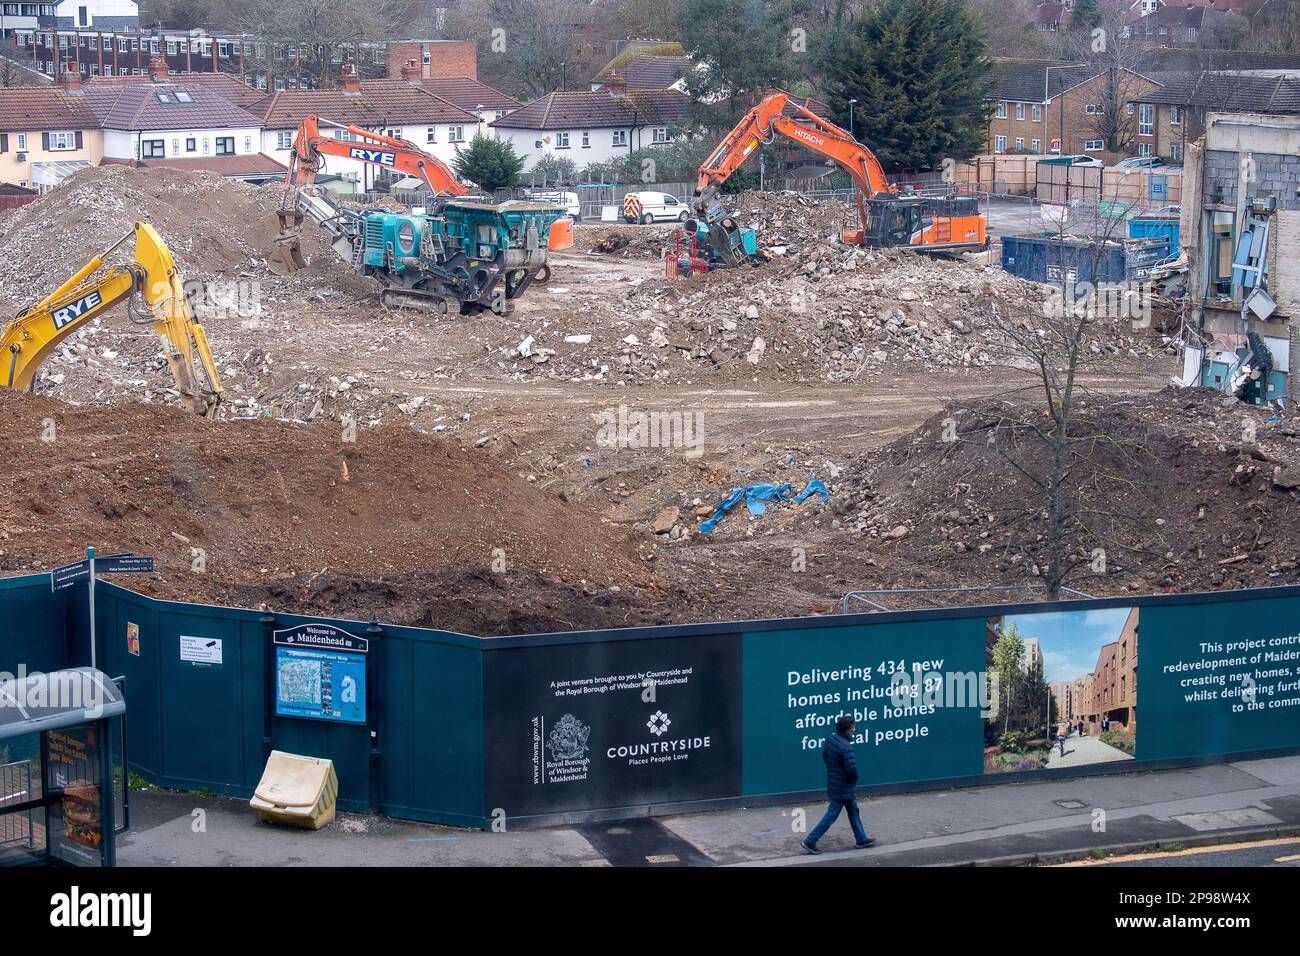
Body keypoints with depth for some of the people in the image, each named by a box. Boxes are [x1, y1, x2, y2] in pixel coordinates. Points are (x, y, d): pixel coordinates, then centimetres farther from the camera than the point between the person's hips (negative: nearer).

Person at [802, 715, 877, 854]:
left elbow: (825, 757, 11)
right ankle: (810, 841, 6)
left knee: (853, 811, 22)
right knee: (831, 816, 2)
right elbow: (852, 769, -30)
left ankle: (861, 839, 33)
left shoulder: (830, 739, -3)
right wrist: (854, 778, -8)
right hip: (842, 787, -9)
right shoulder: (845, 746, -28)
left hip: (832, 783, 9)